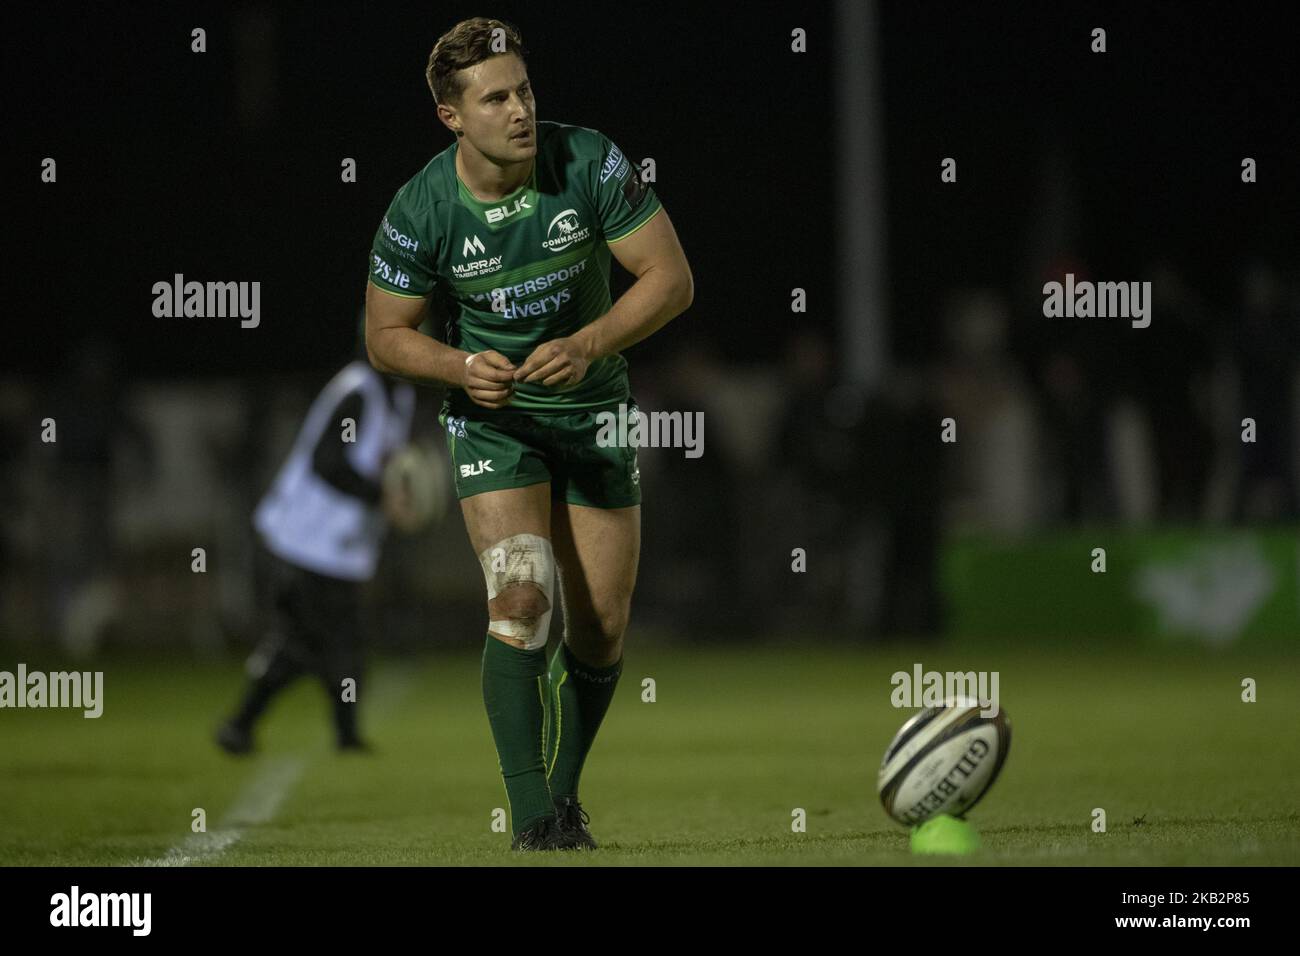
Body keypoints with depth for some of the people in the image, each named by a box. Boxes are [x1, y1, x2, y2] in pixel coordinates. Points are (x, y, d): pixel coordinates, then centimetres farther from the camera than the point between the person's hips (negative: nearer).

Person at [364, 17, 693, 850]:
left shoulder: (590, 163, -18)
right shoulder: (421, 212, -18)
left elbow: (672, 279, -14)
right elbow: (386, 335, -5)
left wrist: (589, 345, -28)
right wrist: (460, 367, -24)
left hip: (594, 407, 2)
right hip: (493, 418, -2)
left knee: (601, 633, 2)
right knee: (521, 598, -22)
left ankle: (565, 793, 25)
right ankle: (533, 816, -19)